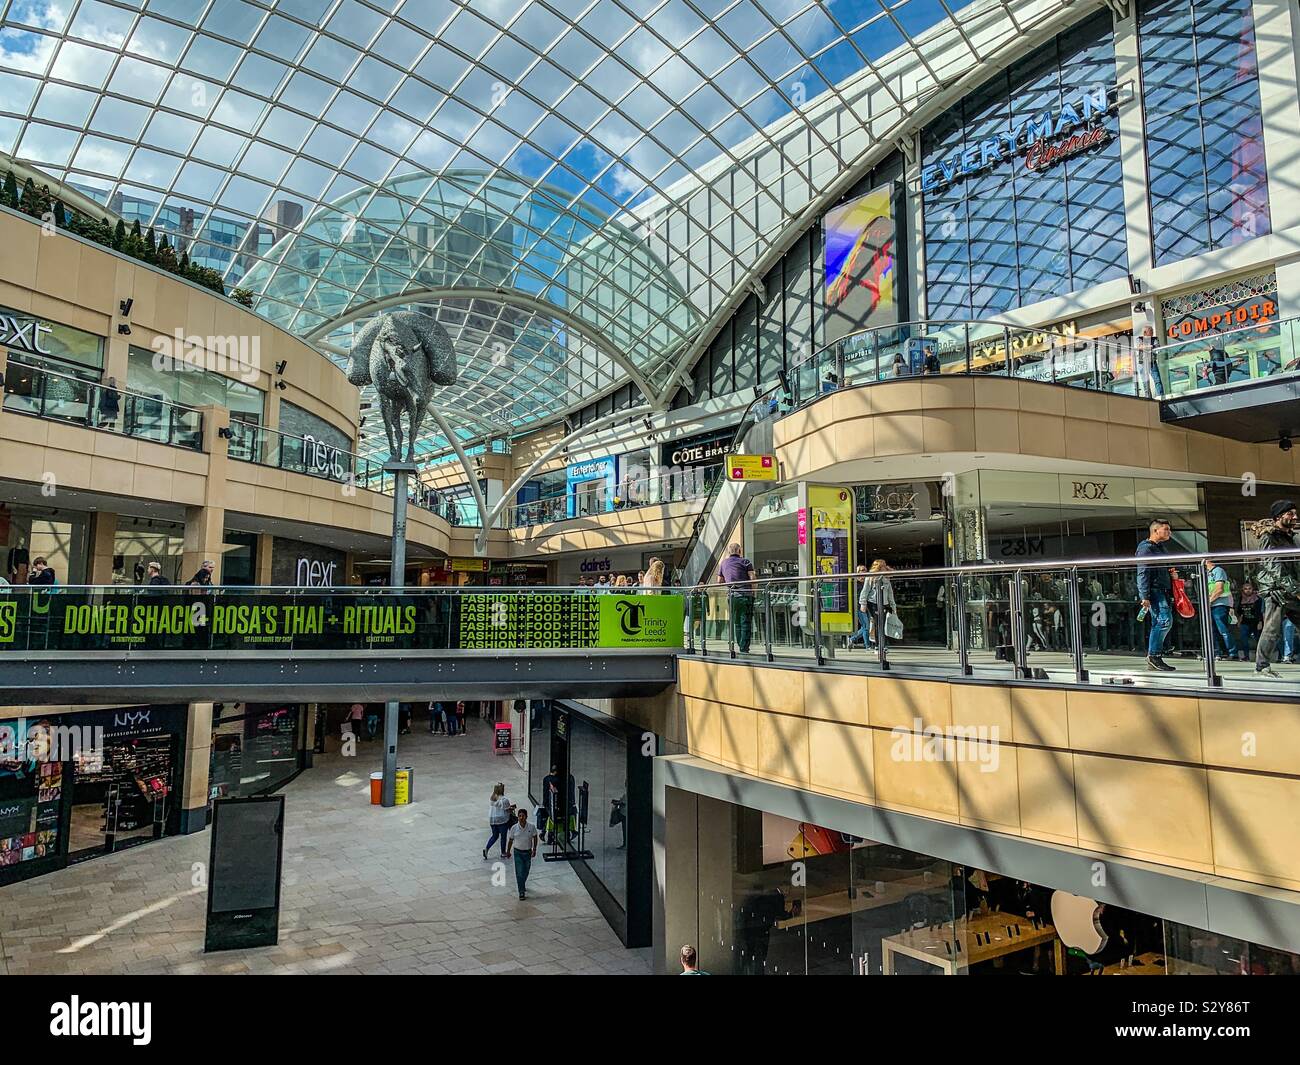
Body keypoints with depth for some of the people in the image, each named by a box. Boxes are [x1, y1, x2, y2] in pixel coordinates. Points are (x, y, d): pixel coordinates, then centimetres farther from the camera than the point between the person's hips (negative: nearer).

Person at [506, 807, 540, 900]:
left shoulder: (531, 827, -11)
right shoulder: (514, 828, -12)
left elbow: (535, 838, 4)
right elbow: (510, 840, 1)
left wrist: (534, 849, 1)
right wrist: (508, 852, 8)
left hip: (528, 852, 2)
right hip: (518, 852, -2)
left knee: (526, 872, 16)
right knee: (519, 873, -7)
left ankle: (522, 886, 42)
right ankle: (522, 891, 1)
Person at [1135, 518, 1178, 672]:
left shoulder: (1162, 548, 22)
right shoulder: (1145, 547, -7)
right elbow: (1142, 574, -14)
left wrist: (1173, 575, 12)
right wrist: (1145, 596, -21)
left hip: (1164, 590, 9)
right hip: (1154, 590, -9)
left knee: (1158, 624, 8)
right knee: (1165, 620, -19)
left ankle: (1153, 660, 11)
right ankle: (1153, 655, -14)